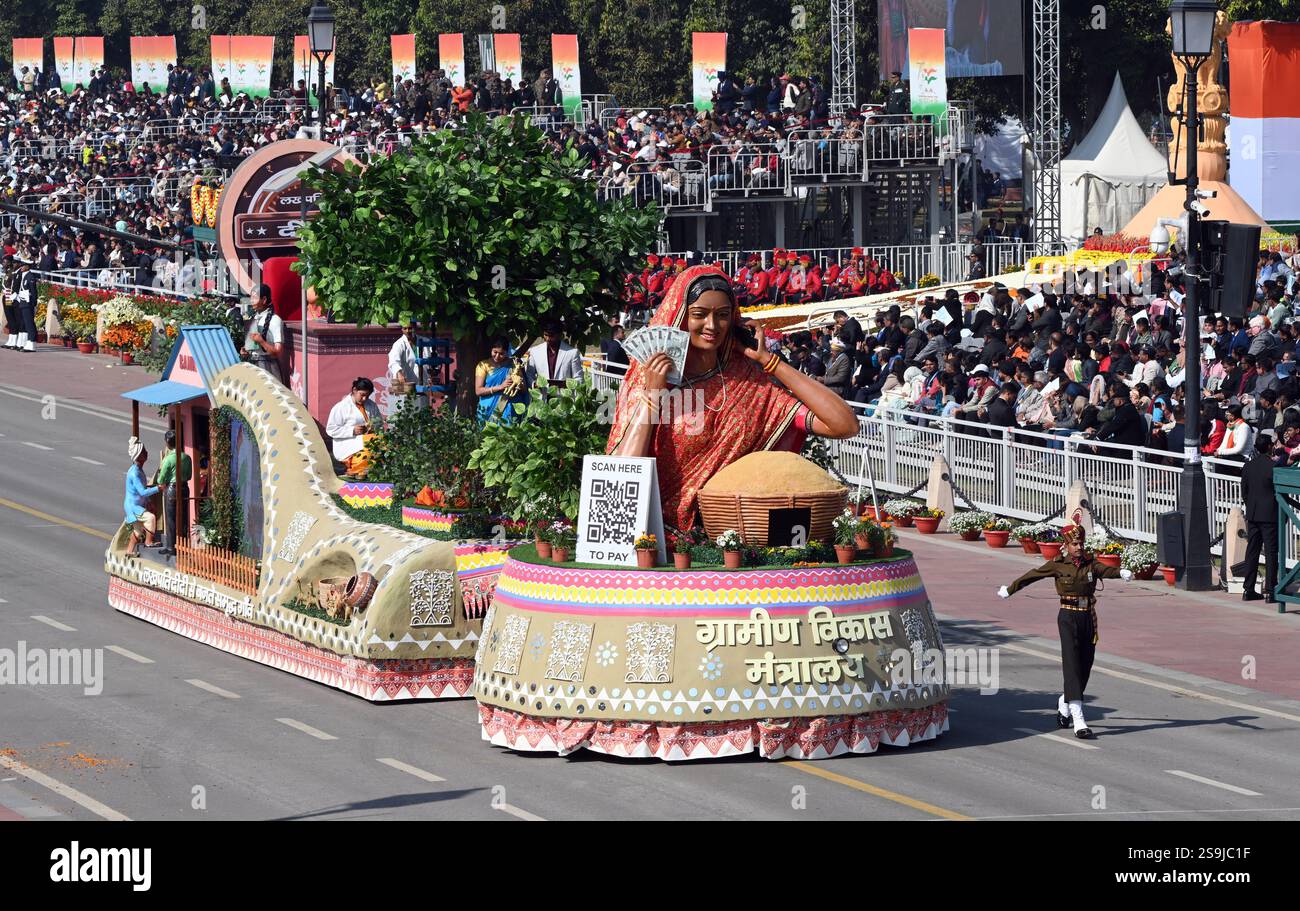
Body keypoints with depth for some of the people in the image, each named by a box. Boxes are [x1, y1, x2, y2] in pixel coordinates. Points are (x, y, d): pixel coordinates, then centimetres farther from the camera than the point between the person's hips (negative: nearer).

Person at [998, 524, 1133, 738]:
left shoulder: (1091, 564, 3)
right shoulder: (1058, 565, -2)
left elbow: (1106, 570, -18)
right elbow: (1032, 575, 9)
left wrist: (1121, 573, -40)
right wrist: (1009, 589, 19)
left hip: (1088, 618, 4)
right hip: (1068, 618, -4)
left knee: (1085, 666, 11)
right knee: (1072, 666, -11)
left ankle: (1064, 703, 39)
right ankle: (1078, 720, -18)